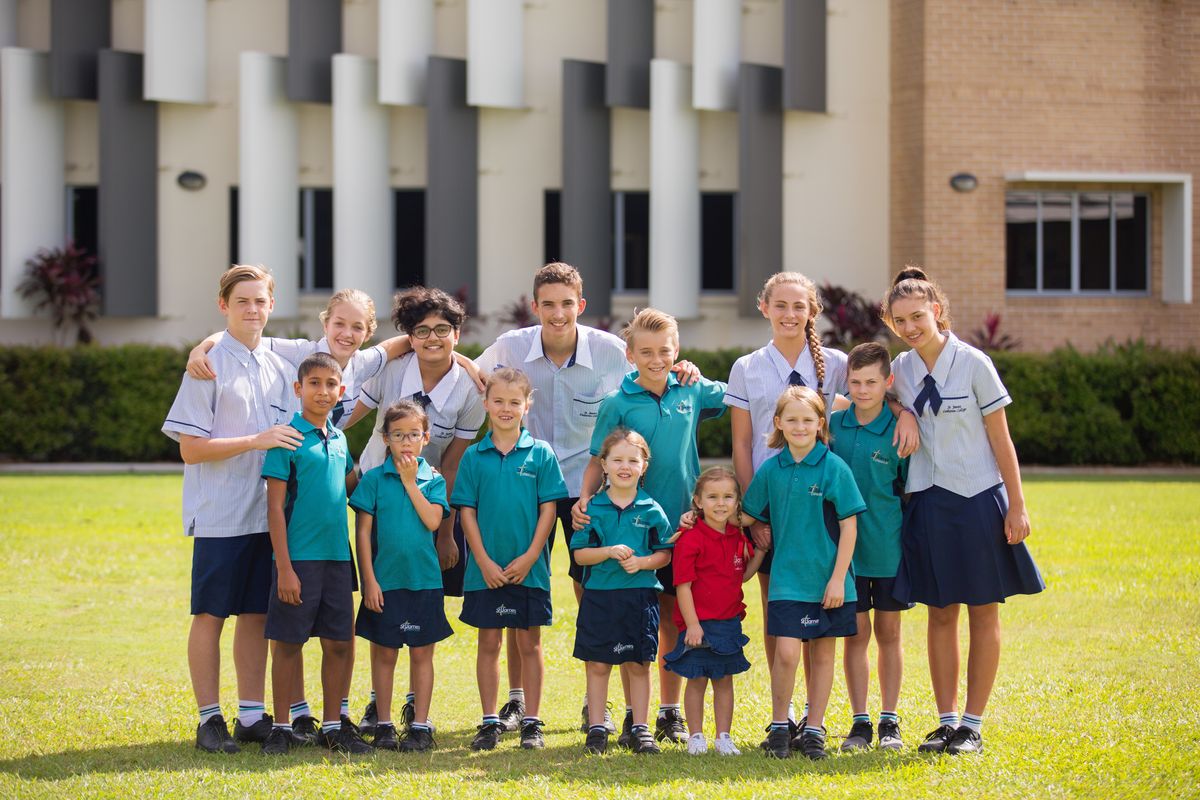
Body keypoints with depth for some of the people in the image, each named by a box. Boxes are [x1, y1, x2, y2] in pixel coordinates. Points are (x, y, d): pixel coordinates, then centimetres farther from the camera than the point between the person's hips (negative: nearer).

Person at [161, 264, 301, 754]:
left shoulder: (277, 368, 12)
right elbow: (191, 448, -11)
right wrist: (255, 441, -18)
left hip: (266, 514, 6)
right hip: (220, 515, -6)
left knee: (257, 613, 9)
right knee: (210, 614, 0)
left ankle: (252, 715, 15)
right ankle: (210, 719, 4)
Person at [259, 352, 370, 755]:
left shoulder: (338, 439, 11)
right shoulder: (287, 438, -8)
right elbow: (275, 506, -10)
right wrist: (284, 567, -15)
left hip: (337, 556, 6)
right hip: (298, 556, -6)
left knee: (338, 643, 8)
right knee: (288, 643, 1)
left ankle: (333, 725, 17)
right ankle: (281, 727, 10)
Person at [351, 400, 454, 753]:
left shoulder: (433, 480, 4)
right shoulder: (374, 479, 0)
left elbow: (432, 521, -11)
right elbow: (363, 531, -2)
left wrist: (410, 482, -10)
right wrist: (369, 579, -7)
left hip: (424, 579, 1)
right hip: (385, 581, -1)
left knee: (421, 654, 5)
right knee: (384, 653, 6)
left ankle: (420, 725, 11)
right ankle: (384, 725, 14)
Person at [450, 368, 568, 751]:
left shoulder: (540, 454, 0)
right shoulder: (474, 457, 2)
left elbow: (548, 509, -2)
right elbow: (467, 511, 1)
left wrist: (529, 557, -11)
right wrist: (484, 561, -8)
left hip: (529, 569, -1)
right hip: (486, 570, 1)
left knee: (529, 643, 5)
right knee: (488, 643, 6)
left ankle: (532, 722, 11)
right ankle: (490, 722, 13)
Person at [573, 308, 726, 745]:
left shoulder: (692, 391, 4)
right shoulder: (618, 404, -5)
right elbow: (600, 461, -4)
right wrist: (584, 497, -20)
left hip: (682, 523, 3)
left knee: (673, 619, 9)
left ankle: (671, 713, 17)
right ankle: (634, 714, 7)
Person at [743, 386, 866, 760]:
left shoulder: (834, 468, -7)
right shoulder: (771, 470, 2)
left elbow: (848, 526, -6)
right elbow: (753, 516, 15)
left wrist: (838, 578, -10)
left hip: (828, 579, -1)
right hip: (787, 577, 1)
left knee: (823, 654, 7)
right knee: (786, 652, -9)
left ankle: (814, 730, 17)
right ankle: (779, 726, 7)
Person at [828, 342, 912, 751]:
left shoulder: (899, 431, -7)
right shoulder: (834, 425, 0)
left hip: (890, 547, -2)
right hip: (846, 546, 2)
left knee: (888, 632, 8)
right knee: (856, 633, 4)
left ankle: (889, 721, 15)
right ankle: (860, 721, 11)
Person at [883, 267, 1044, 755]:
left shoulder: (973, 364, -9)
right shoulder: (901, 370, 3)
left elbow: (1000, 440, -6)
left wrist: (1016, 506, -7)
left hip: (978, 499, -4)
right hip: (928, 502, 4)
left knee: (983, 614, 3)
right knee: (940, 614, 6)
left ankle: (973, 726, 8)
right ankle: (946, 721, 13)